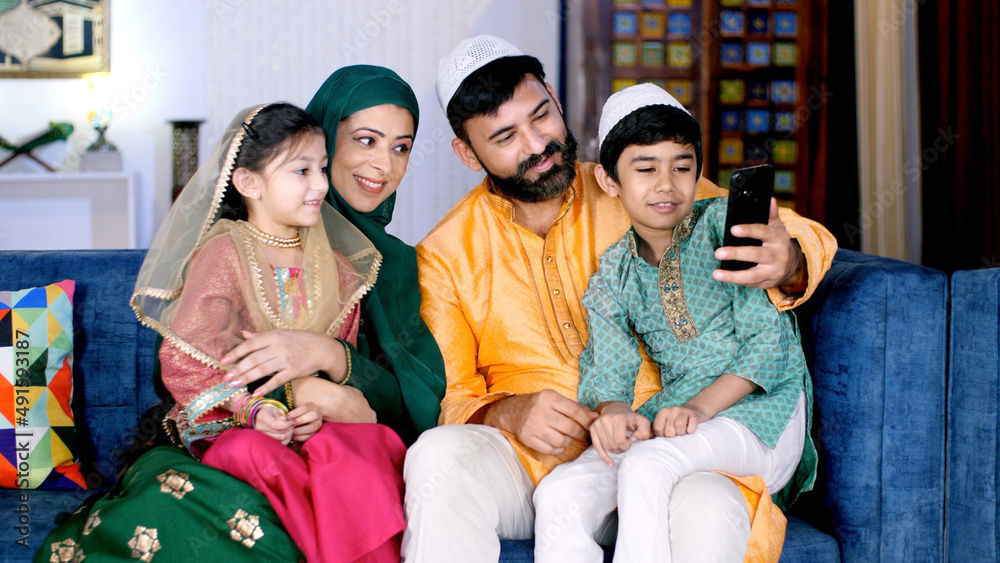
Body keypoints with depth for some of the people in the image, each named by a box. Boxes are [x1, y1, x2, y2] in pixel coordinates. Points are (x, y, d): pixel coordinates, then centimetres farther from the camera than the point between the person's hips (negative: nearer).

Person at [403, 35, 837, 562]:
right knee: (438, 456, -31)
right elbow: (444, 398, 6)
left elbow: (808, 241, 2)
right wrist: (505, 413, -17)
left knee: (709, 509, -34)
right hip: (524, 461, 1)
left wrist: (786, 262, -24)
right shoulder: (445, 256, 6)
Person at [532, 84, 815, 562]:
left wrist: (699, 407, -18)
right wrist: (613, 412, -21)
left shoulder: (723, 223, 0)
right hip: (670, 417, 4)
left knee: (645, 467, -34)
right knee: (560, 493, -22)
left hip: (758, 410, -4)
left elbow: (766, 339, -6)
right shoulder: (610, 280, 13)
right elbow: (607, 374, 5)